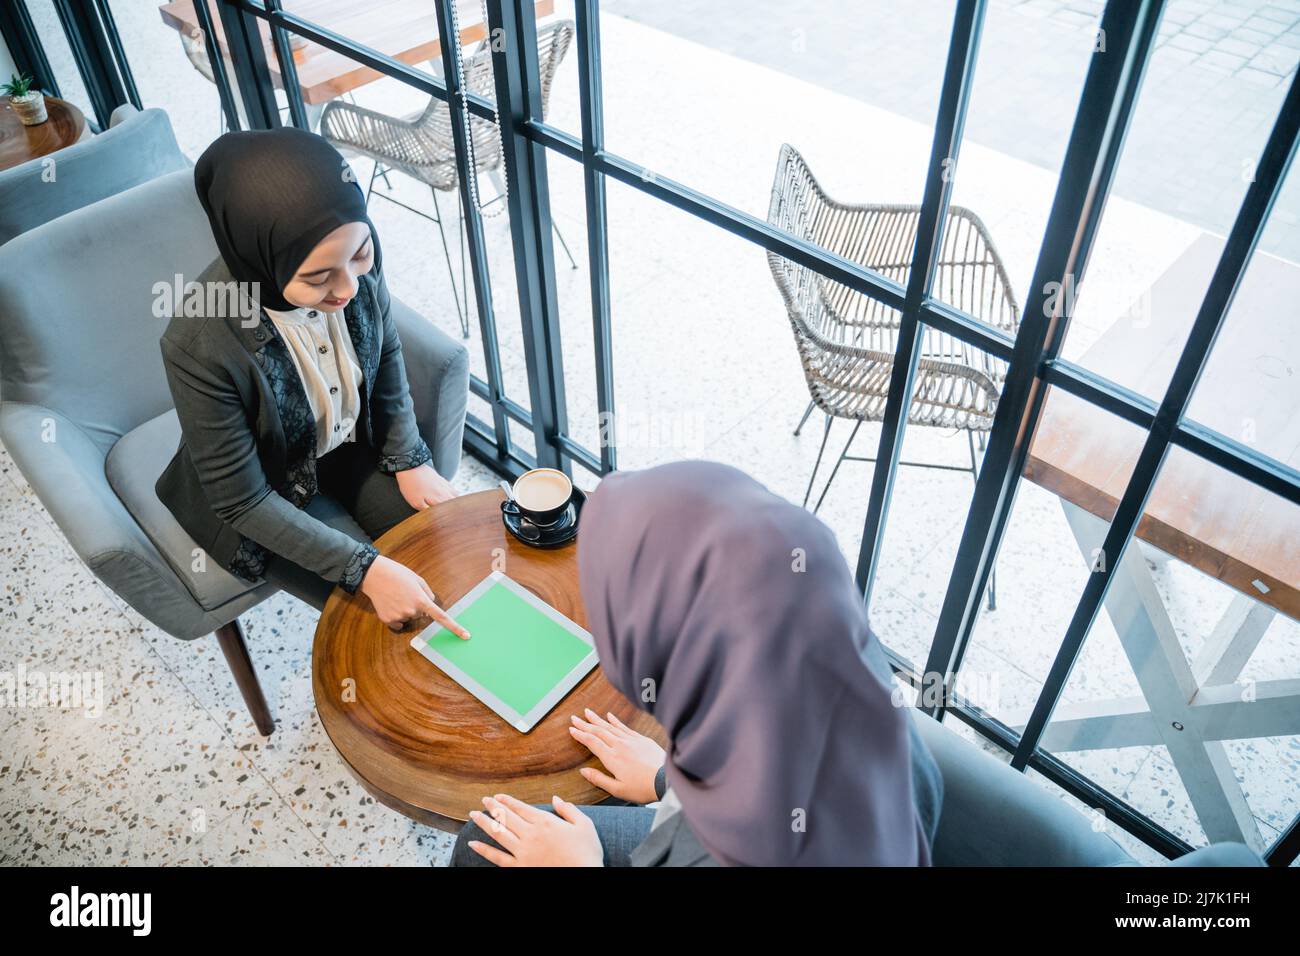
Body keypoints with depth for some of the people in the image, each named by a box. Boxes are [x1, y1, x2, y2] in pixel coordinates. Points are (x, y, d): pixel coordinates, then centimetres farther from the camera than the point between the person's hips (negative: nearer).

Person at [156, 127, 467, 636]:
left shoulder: (356, 256, -24)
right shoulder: (198, 346, -36)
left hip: (354, 444, 4)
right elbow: (243, 501, -24)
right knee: (397, 617, -11)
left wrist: (409, 459, -5)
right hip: (267, 494, -4)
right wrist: (365, 569, -29)